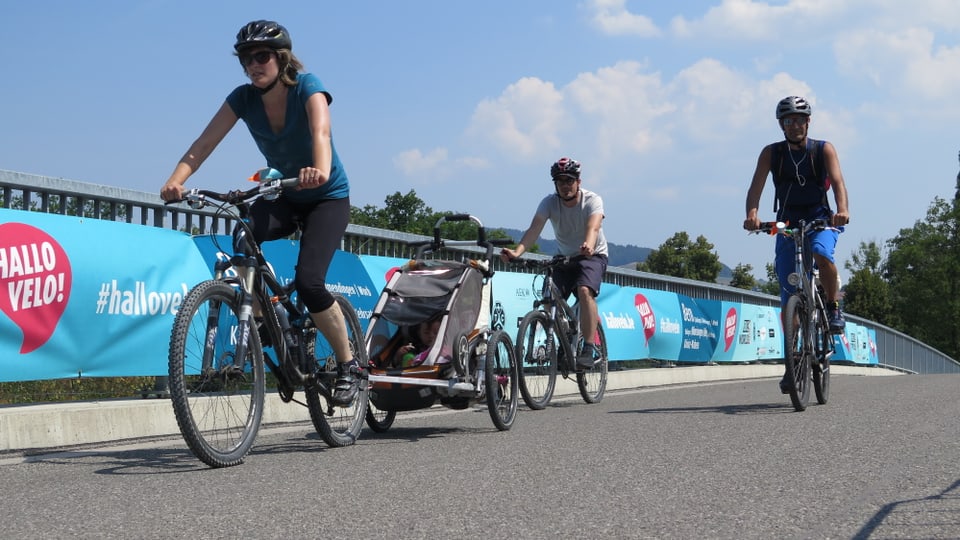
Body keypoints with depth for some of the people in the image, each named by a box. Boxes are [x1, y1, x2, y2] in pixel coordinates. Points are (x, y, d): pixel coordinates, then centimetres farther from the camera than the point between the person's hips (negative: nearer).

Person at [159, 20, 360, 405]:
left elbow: (320, 133, -41)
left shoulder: (307, 87, -21)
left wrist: (321, 170, -62)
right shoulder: (244, 98, -10)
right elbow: (204, 144, -20)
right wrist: (175, 182, -38)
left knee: (308, 281, -24)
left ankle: (348, 364, -2)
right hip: (283, 196, 4)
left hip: (327, 197, -4)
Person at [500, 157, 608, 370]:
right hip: (565, 257, 4)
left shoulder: (592, 200, -20)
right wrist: (516, 252, -47)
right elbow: (534, 229, -28)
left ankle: (588, 349, -30)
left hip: (593, 256, -4)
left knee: (585, 291, -31)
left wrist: (588, 246, -63)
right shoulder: (549, 202, -14)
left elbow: (593, 227, -39)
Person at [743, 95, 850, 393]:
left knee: (821, 252, -37)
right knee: (788, 299, -2)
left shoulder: (824, 149, -5)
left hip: (820, 220, -1)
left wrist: (842, 209, -40)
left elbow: (837, 181, -20)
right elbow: (756, 185, -15)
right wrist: (751, 213, -36)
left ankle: (834, 306, -11)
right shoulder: (771, 153, -2)